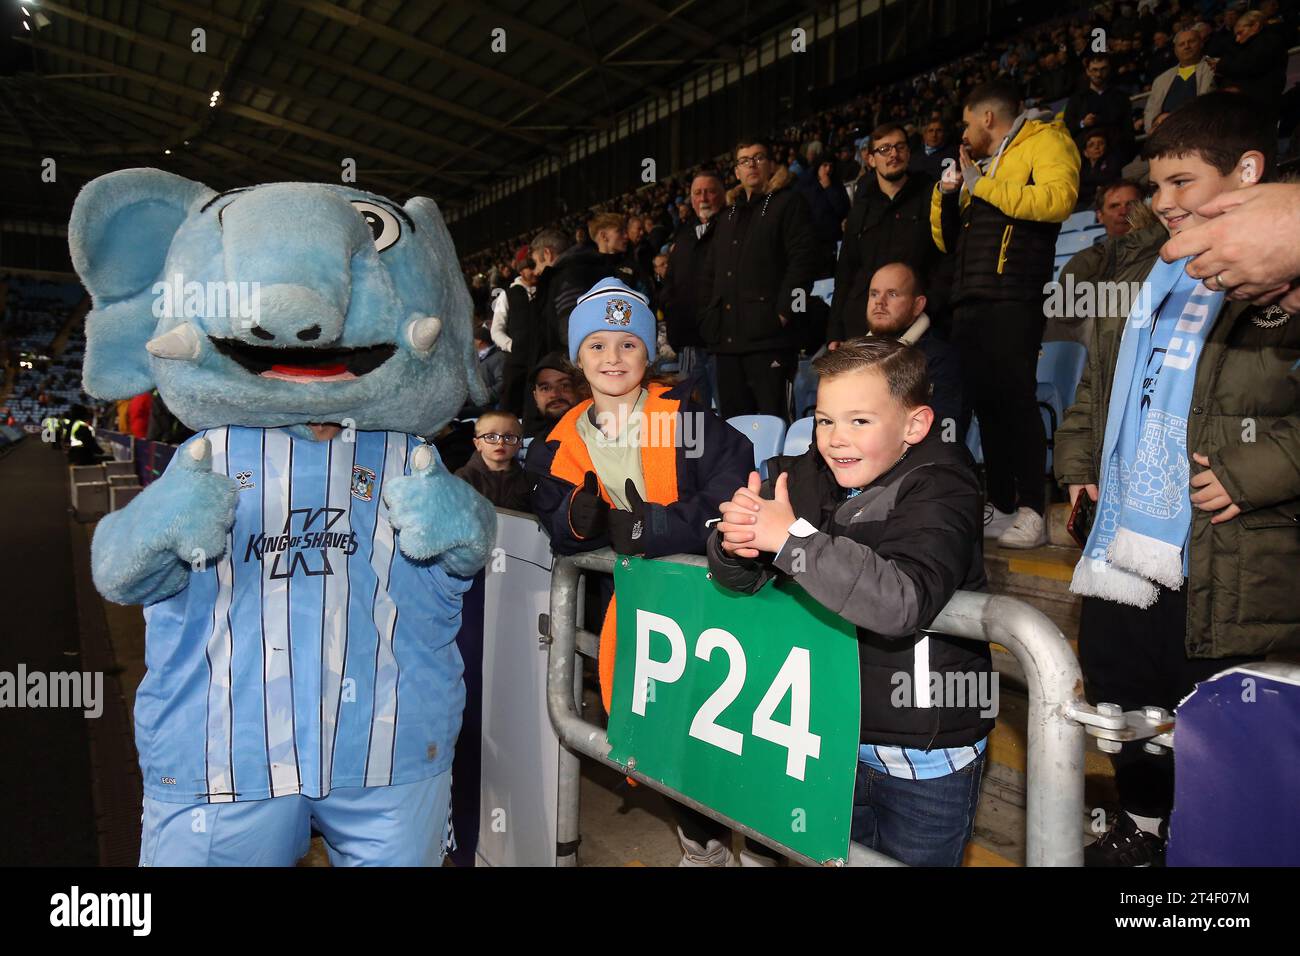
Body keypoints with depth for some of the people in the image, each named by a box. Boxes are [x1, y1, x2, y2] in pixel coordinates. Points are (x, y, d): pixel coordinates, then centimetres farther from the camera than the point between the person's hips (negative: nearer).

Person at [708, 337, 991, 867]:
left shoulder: (940, 491, -20)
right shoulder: (808, 476, -6)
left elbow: (902, 602, -37)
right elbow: (739, 577, -6)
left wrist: (792, 537, -36)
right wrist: (735, 543, -29)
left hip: (925, 754, -4)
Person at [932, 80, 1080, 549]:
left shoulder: (1045, 141, 6)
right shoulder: (985, 164, 29)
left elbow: (1057, 198, -15)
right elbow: (948, 241, 29)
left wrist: (983, 186, -8)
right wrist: (947, 195, 12)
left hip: (1013, 298, -8)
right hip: (971, 301, 8)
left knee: (1014, 399, -13)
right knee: (986, 402, 5)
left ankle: (1031, 512, -10)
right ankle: (999, 506, 11)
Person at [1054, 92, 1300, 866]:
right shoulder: (1145, 280, 13)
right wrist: (1078, 460, 12)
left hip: (1225, 575, -7)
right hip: (1122, 555, 7)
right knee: (1122, 701, 20)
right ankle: (1142, 826, 43)